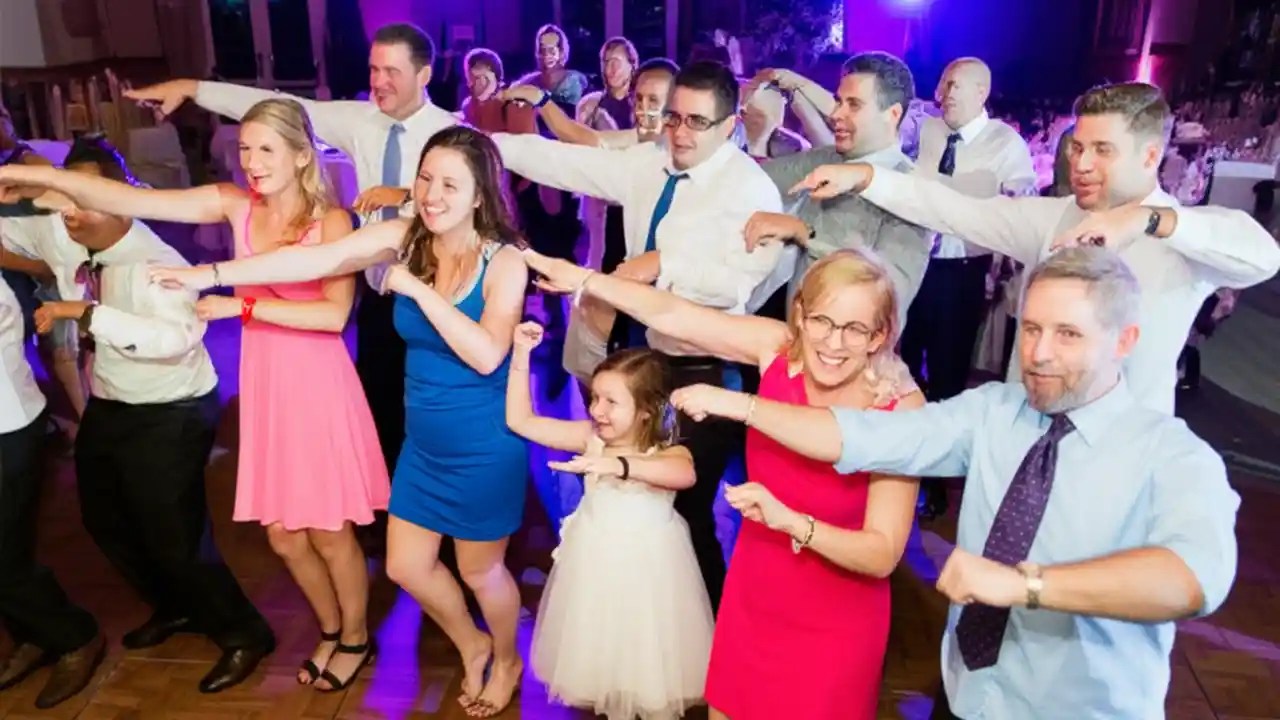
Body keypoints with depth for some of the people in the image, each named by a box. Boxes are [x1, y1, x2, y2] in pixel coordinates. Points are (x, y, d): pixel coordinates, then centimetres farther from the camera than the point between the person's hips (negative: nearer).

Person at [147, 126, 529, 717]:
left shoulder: (504, 261, -19)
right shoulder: (403, 237, -7)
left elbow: (486, 354, -31)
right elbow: (317, 259, -14)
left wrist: (417, 288, -29)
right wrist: (212, 274, -21)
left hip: (485, 447, -5)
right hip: (423, 441, 6)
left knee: (480, 569, 13)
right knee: (406, 565, 16)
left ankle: (507, 661, 44)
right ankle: (471, 647, 45)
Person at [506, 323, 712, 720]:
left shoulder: (668, 450, -20)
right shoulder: (590, 438, -9)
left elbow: (685, 474, -45)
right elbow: (520, 421, -9)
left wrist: (618, 464, -57)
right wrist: (522, 355, -16)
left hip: (647, 566, -4)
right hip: (596, 561, 4)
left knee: (652, 657, 13)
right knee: (603, 652, 21)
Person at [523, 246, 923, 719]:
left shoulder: (900, 411, -24)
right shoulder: (779, 346, -16)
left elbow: (883, 554, -24)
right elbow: (671, 314, -6)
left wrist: (789, 520, -38)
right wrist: (582, 279, 0)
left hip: (833, 628, -4)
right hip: (751, 602, 4)